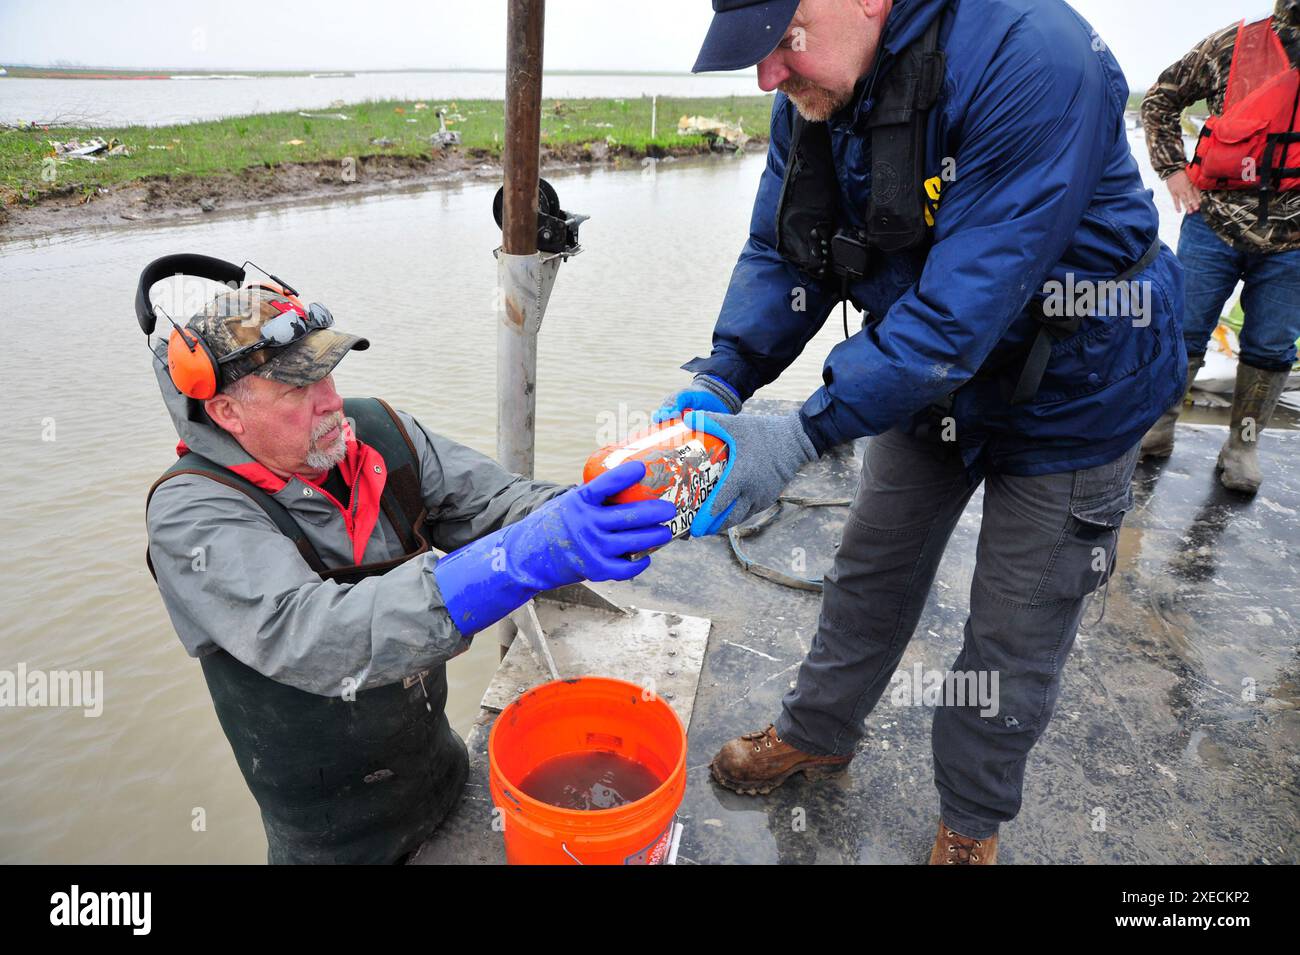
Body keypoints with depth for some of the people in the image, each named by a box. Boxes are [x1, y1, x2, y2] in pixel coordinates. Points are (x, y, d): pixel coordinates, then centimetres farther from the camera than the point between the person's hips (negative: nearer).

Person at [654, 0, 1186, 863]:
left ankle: (972, 821, 33)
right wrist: (719, 378, -24)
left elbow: (965, 305, -36)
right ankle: (818, 733, 41)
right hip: (930, 373, 6)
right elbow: (782, 255, -7)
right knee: (873, 567, 17)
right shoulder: (814, 93, -9)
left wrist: (804, 436, -39)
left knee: (1014, 633, 7)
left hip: (1069, 388, -5)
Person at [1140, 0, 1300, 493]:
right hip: (1214, 223, -1)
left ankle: (1242, 446, 21)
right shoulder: (1234, 45, -2)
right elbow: (1160, 99, 10)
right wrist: (1172, 168, 0)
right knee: (1184, 331, 5)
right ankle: (1158, 425, 22)